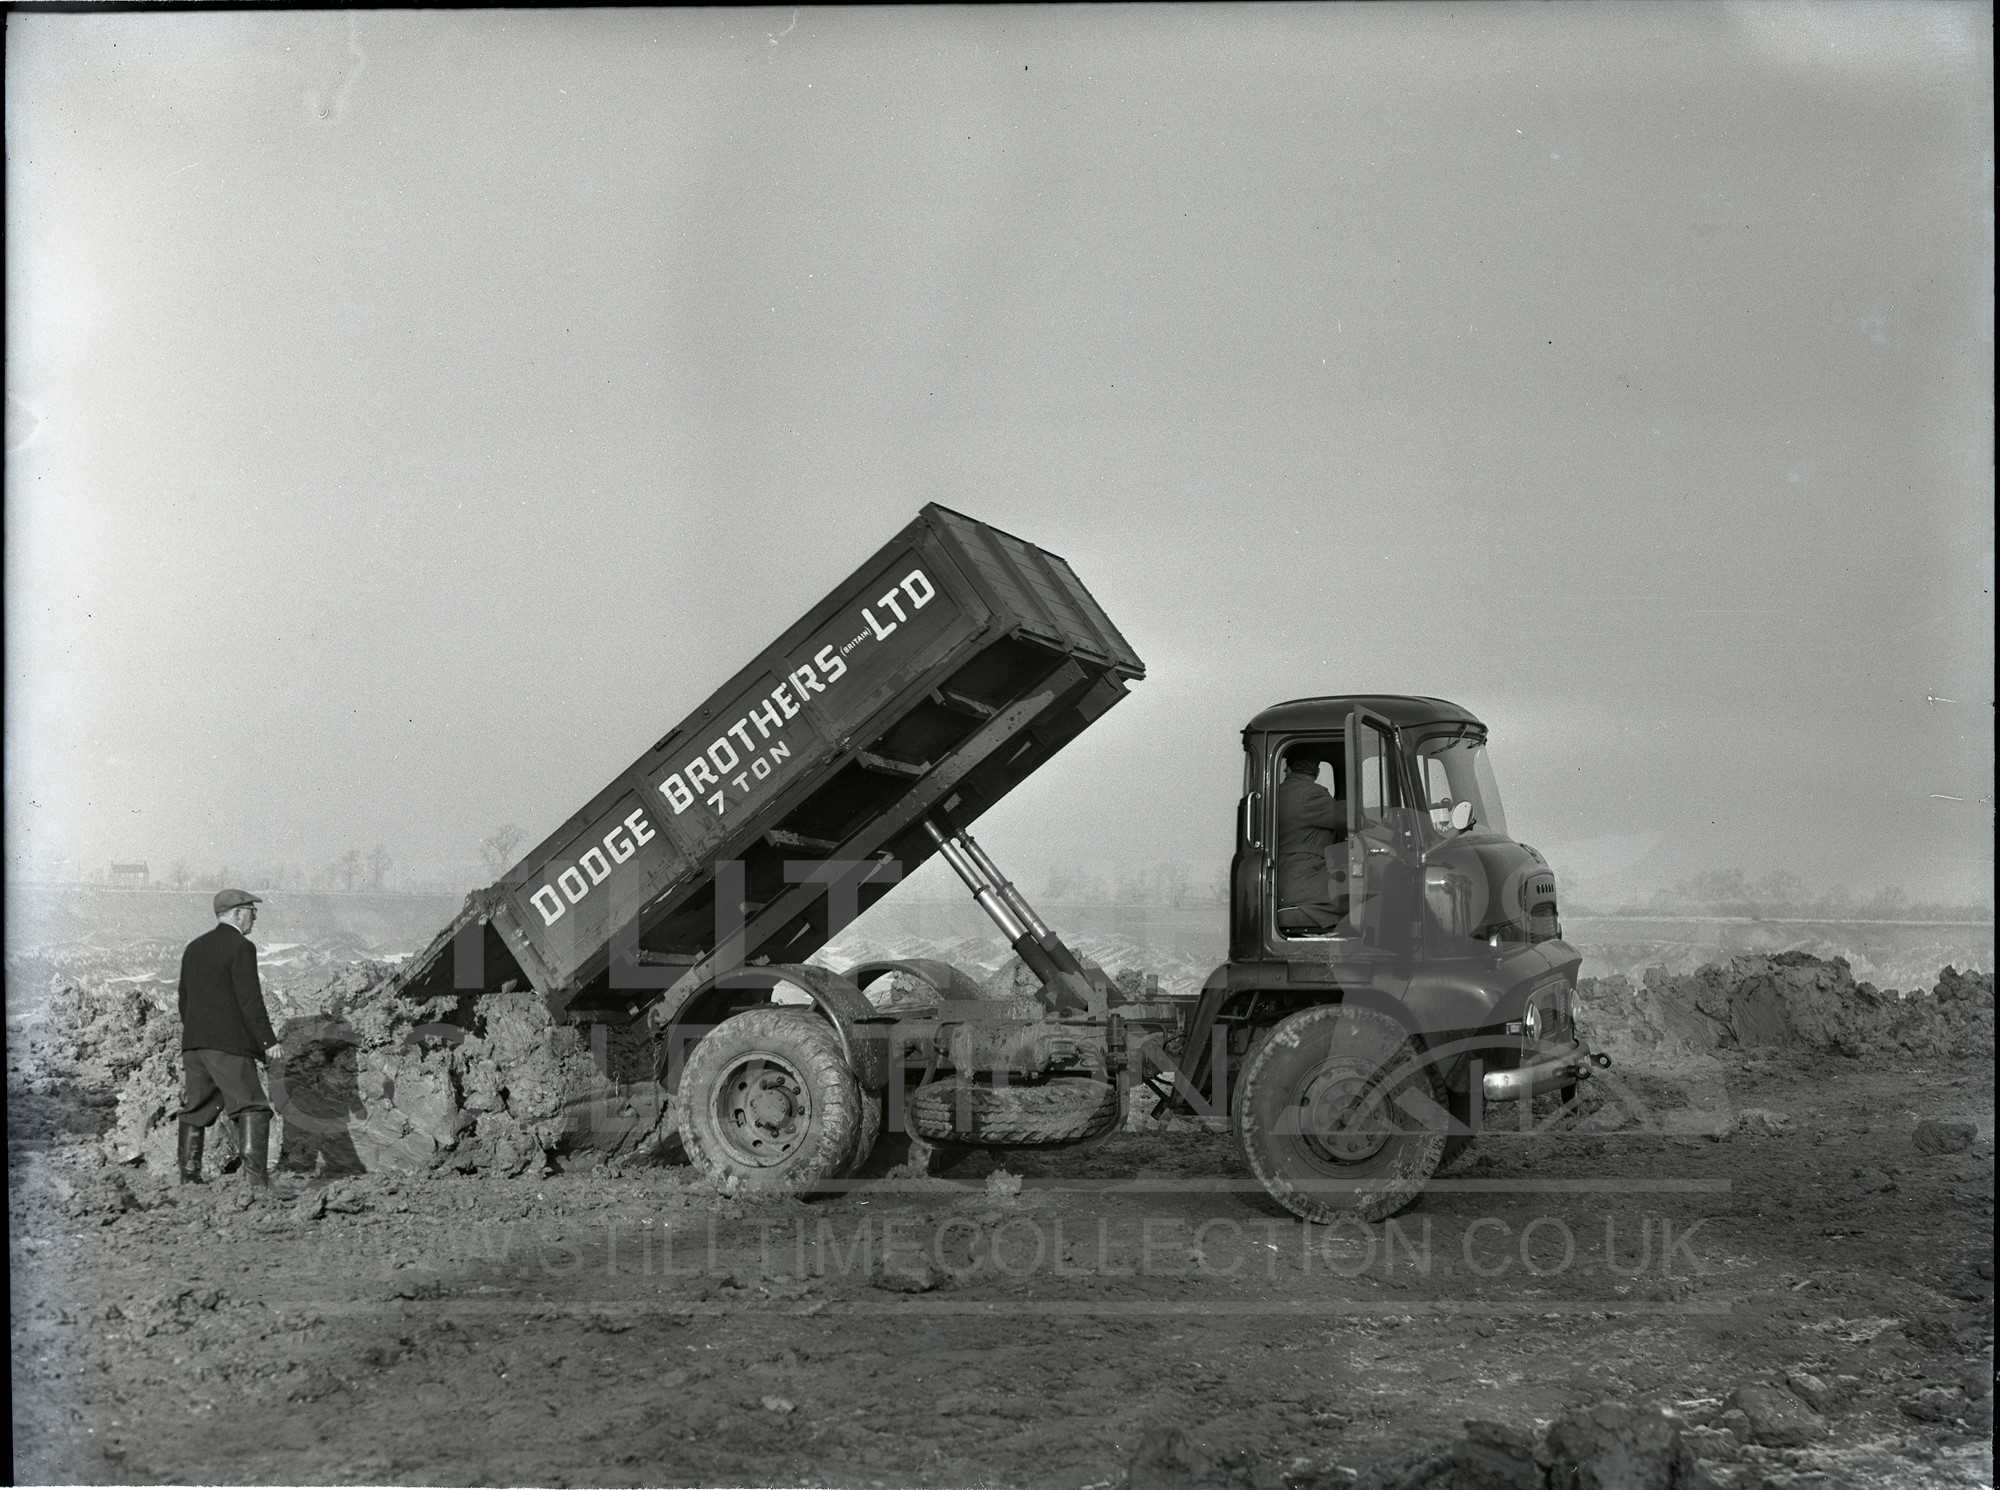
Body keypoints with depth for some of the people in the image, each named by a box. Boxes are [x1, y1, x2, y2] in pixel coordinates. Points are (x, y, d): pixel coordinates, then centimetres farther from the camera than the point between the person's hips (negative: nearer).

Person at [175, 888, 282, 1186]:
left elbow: (184, 1000, 19)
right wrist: (268, 1042, -10)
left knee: (195, 1110, 13)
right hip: (228, 1044, -8)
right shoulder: (241, 947, -8)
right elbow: (250, 1001, -14)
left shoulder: (194, 948, 16)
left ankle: (188, 1175, 13)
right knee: (251, 1108, -8)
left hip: (194, 1043, 8)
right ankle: (255, 1173, -19)